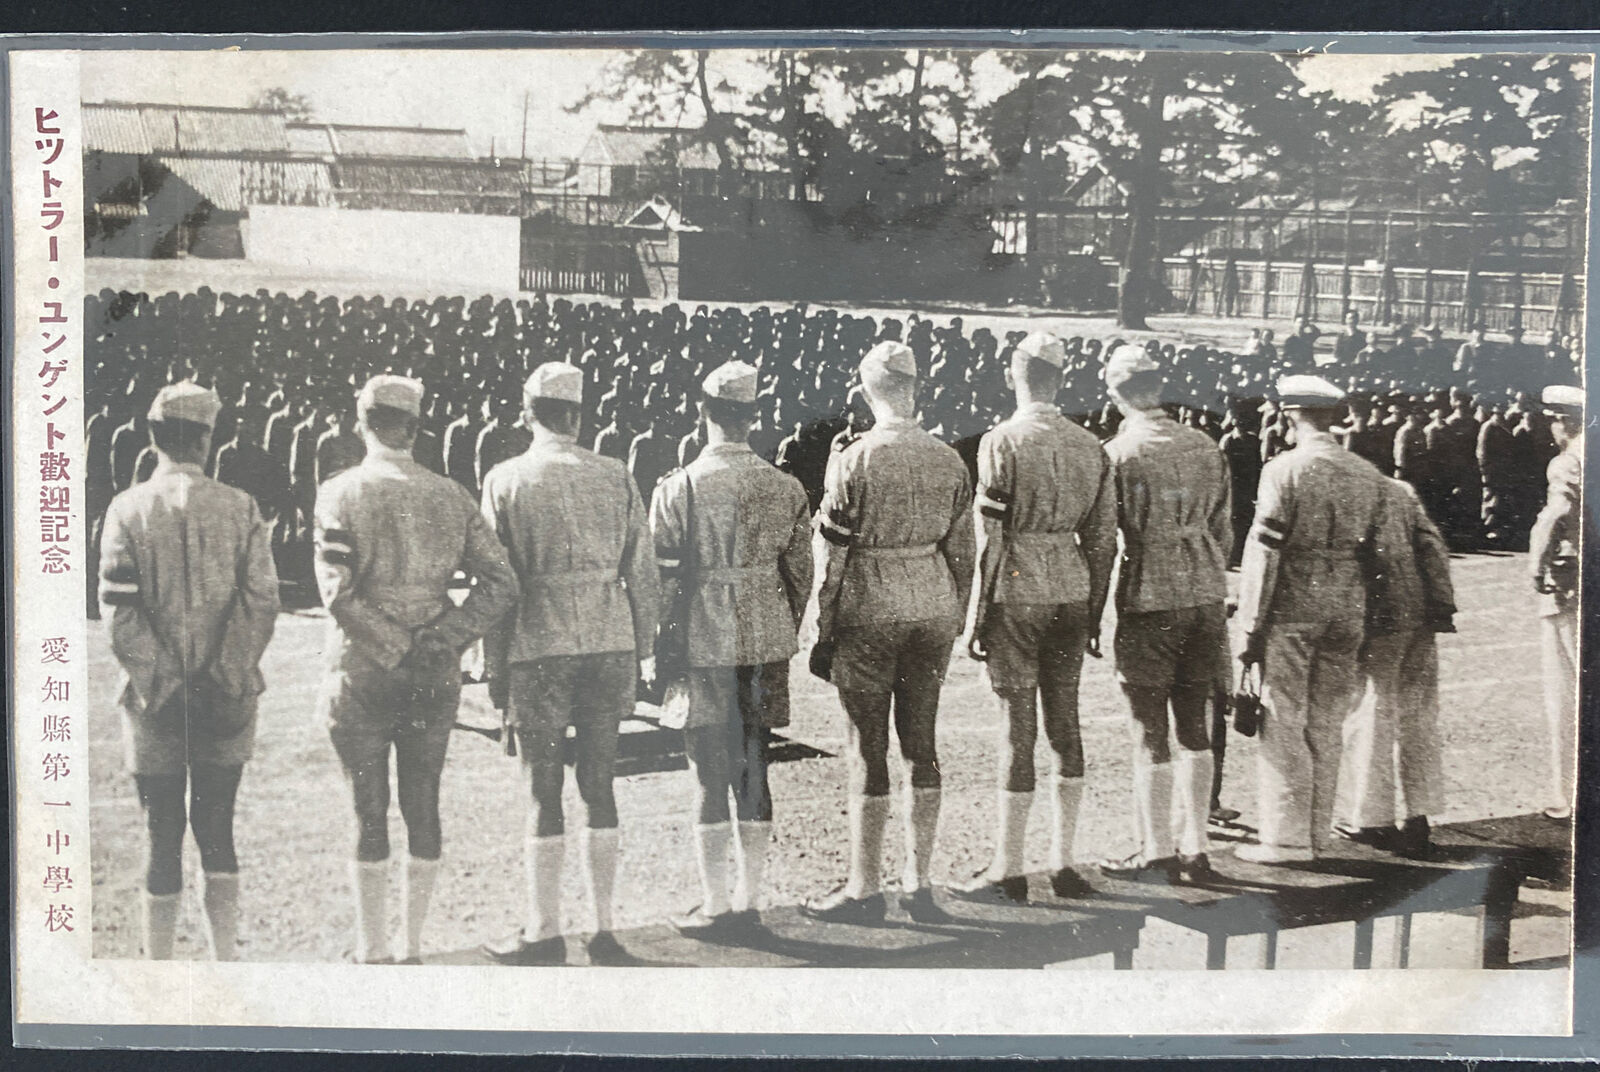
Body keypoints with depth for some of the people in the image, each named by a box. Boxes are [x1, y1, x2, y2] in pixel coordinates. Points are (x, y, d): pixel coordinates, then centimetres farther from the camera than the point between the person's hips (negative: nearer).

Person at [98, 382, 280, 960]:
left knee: (164, 836, 7)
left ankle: (159, 962, 13)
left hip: (157, 701, -1)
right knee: (216, 829, 12)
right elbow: (262, 600, -7)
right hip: (226, 698, 1)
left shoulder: (127, 509, -3)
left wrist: (159, 679, -10)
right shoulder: (239, 507, -1)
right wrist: (230, 676, -5)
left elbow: (119, 609, -11)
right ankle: (226, 956, 13)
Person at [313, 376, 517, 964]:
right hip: (436, 678, 3)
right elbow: (499, 584, -5)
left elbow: (338, 591, -17)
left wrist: (395, 646, -12)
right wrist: (441, 642, -7)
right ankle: (413, 945, 20)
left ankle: (373, 950, 13)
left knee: (369, 810, 6)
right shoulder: (450, 495, 2)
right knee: (423, 805, 12)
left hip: (362, 674, -3)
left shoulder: (341, 493, -6)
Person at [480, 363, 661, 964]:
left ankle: (544, 933, 10)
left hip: (539, 648, -3)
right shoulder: (616, 477, 5)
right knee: (599, 787, 10)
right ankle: (603, 929, 14)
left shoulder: (505, 480, -1)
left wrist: (494, 666, 3)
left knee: (543, 791, 4)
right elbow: (643, 572, 5)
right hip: (610, 644, 3)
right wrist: (643, 650, 13)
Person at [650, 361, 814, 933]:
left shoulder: (677, 489, -9)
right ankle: (749, 897, 19)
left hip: (702, 649, -3)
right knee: (753, 768, 11)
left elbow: (662, 578, -6)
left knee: (710, 777, 3)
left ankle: (715, 904, 9)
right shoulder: (786, 489, 1)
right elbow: (800, 573, 6)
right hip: (765, 646, 3)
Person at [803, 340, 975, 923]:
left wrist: (823, 633, -1)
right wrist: (953, 621, 17)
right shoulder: (949, 461, 3)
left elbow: (835, 553, -8)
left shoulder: (853, 460, -10)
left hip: (869, 612, -4)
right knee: (921, 742, 12)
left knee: (868, 749, 2)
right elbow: (961, 551, 7)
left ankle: (865, 887, 10)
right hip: (933, 610, 4)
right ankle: (918, 882, 19)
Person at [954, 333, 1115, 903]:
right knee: (1064, 721, 11)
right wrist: (1093, 614, 17)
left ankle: (1008, 872, 6)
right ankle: (1063, 864, 18)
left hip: (1015, 596, -5)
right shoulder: (1091, 447, 7)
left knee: (1017, 727, -1)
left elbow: (990, 538, -11)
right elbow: (1102, 539, 9)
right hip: (1071, 595, 5)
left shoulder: (1001, 442, -9)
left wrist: (978, 616, -5)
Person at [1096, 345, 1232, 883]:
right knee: (1195, 730, 13)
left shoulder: (1117, 454, -10)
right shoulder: (1205, 447, 6)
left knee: (1151, 735, 2)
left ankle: (1157, 853, 8)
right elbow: (1224, 529, 12)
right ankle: (1194, 848, 21)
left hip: (1149, 602, -5)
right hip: (1207, 600, 6)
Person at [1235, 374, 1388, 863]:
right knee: (1326, 726, 13)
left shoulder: (1284, 469, -10)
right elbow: (1374, 549, 9)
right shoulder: (1368, 474, 7)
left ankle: (1286, 838, 4)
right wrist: (1362, 620, 16)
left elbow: (1264, 550, -12)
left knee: (1283, 724, 1)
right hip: (1347, 611, 6)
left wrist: (1252, 625, -9)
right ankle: (1318, 833, 21)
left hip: (1292, 608, -6)